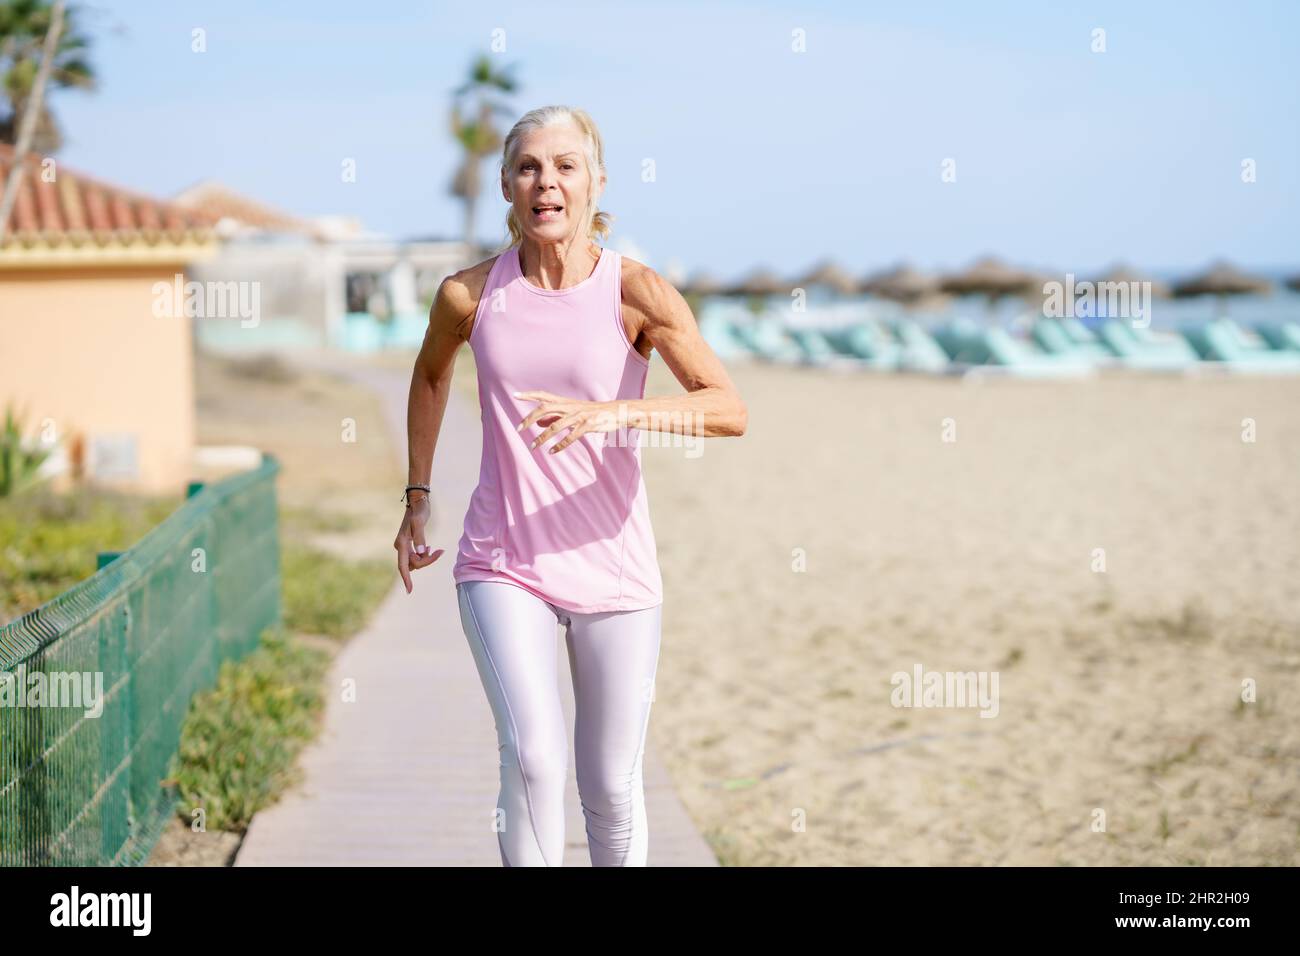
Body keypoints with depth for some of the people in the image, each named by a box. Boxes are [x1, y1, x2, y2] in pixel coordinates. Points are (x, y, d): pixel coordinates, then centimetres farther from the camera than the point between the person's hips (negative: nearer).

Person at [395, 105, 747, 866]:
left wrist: (616, 412, -35)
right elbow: (431, 375, 21)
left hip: (615, 569, 0)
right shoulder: (470, 296, -2)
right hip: (502, 566, 1)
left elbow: (730, 411, -21)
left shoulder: (637, 293, -10)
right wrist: (418, 501, 20)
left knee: (612, 788, 8)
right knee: (533, 758, -20)